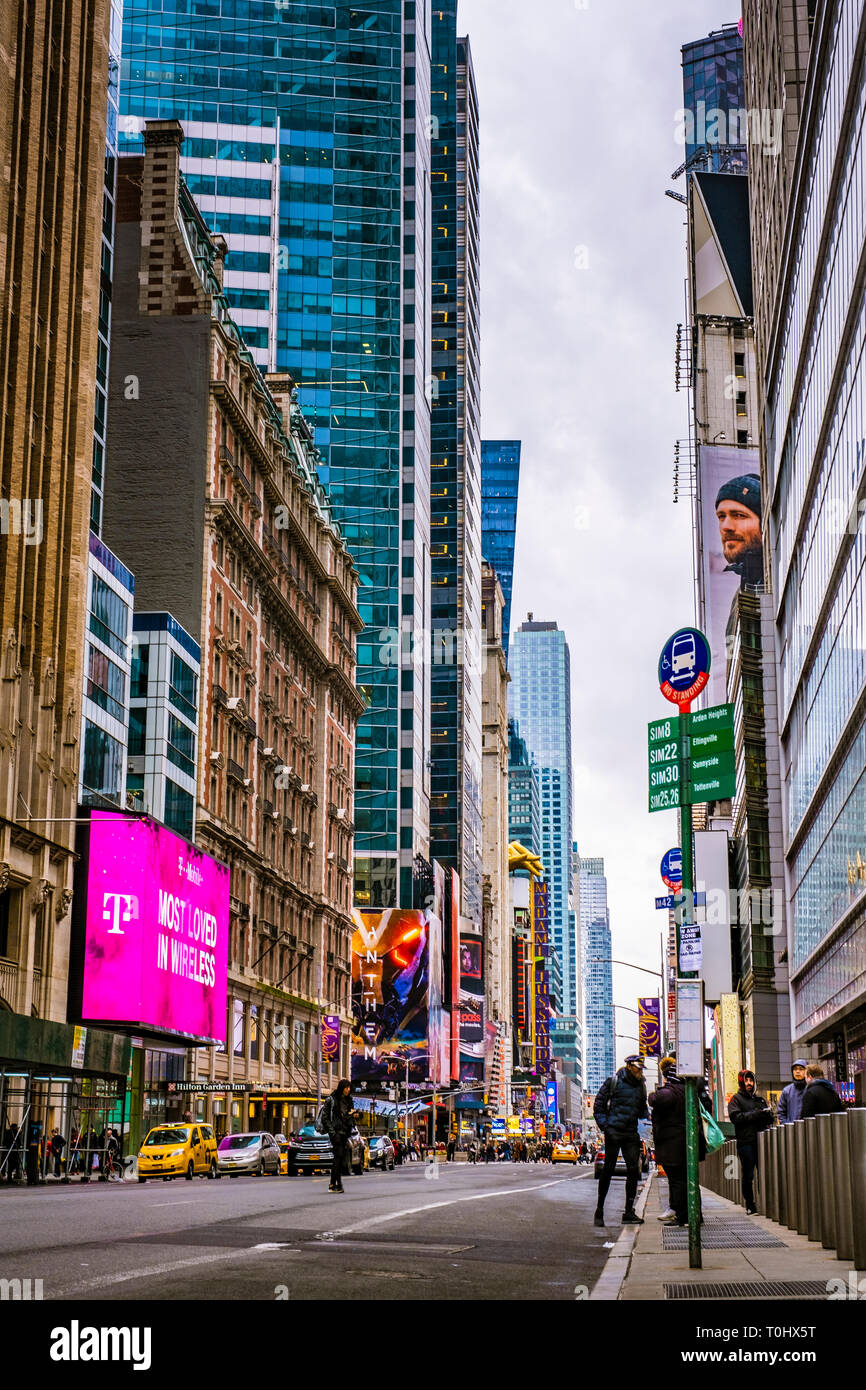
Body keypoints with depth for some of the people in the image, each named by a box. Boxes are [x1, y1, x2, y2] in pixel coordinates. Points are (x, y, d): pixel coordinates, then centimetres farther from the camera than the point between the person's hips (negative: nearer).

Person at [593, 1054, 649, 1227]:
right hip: (614, 1132, -5)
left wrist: (648, 1115, -1)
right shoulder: (613, 1082, -1)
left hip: (631, 1134, 5)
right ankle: (599, 1210, 9)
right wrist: (604, 1126, -9)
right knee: (608, 1169, -1)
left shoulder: (641, 1086, 14)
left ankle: (629, 1212, 5)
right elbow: (599, 1105, 1)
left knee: (633, 1170, -2)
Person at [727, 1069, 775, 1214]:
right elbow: (735, 1117, -10)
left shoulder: (760, 1099, 22)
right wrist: (755, 1115, -13)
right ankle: (750, 1206, 5)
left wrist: (766, 1114, -7)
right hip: (745, 1143, -4)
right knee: (748, 1176, -2)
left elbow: (771, 1119, 16)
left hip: (761, 1141, 4)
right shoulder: (736, 1099, 7)